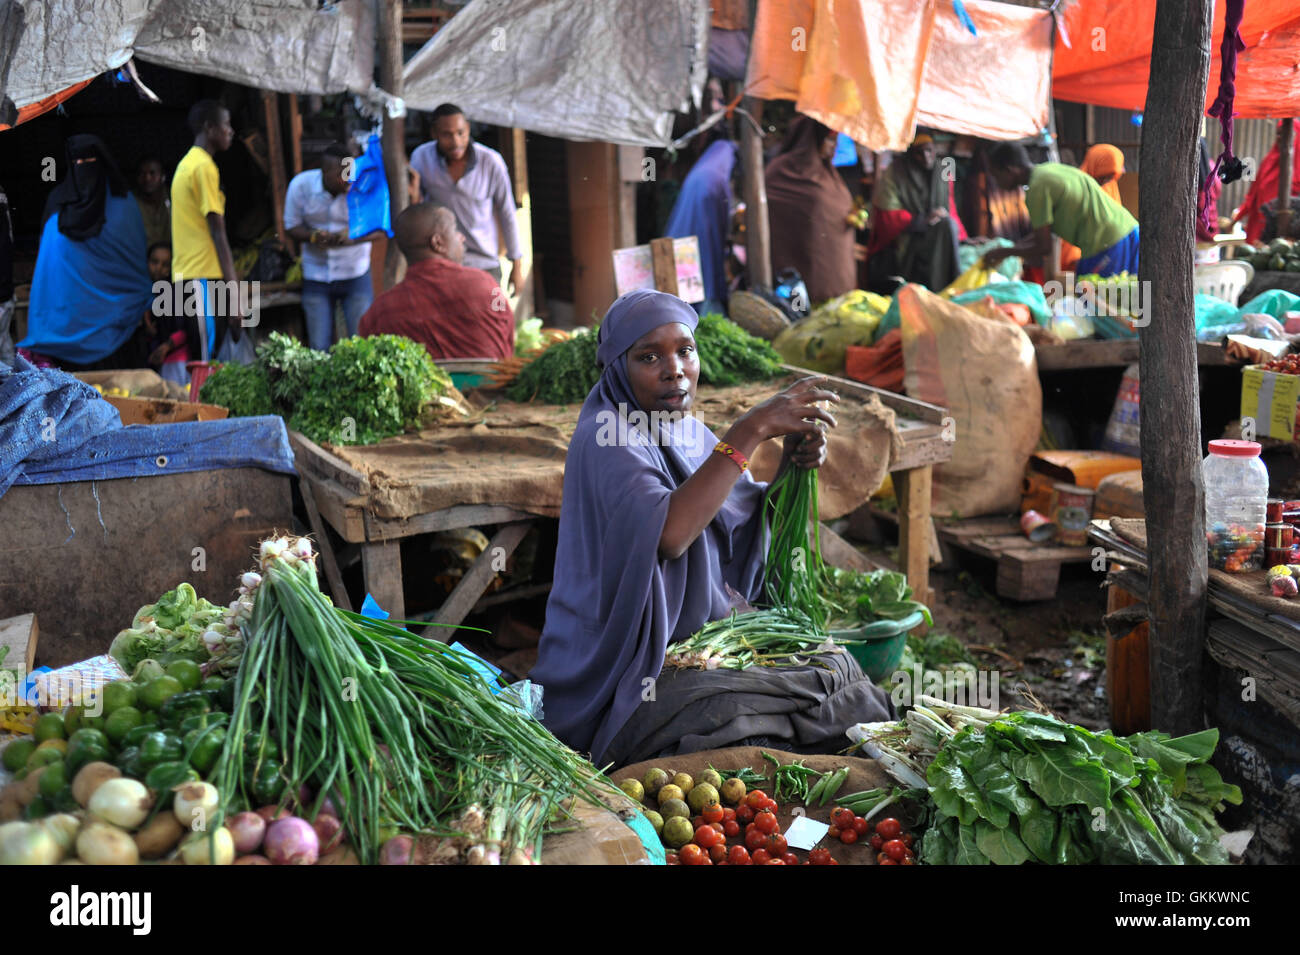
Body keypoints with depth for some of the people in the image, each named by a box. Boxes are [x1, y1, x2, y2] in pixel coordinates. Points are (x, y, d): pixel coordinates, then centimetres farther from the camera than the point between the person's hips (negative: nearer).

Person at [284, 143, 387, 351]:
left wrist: (354, 238, -27)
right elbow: (291, 226, 0)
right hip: (316, 275, 2)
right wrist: (314, 236, -22)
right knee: (319, 348, 6)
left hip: (356, 274, -1)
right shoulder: (300, 184, -9)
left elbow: (378, 228, -7)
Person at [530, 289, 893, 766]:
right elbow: (669, 534, -35)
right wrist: (750, 430, -30)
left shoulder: (692, 434, 10)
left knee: (836, 668, -10)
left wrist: (792, 467, -10)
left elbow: (754, 532, 9)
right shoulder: (605, 441, -16)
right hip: (625, 676, -8)